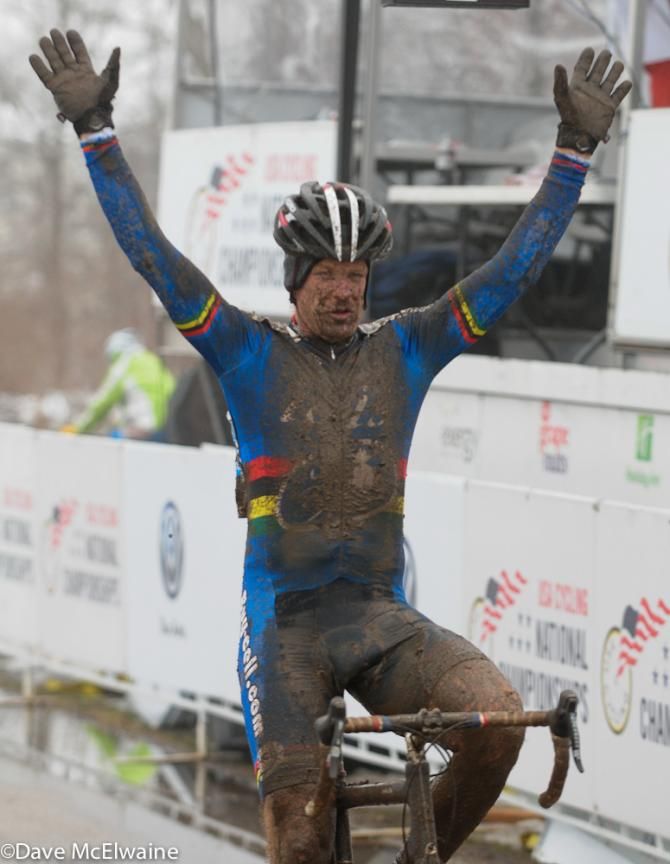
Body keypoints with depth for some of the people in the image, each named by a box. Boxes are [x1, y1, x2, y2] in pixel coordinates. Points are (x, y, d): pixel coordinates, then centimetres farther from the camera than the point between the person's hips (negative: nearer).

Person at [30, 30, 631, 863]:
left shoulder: (405, 350, 8)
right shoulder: (250, 353, 2)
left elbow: (515, 265, 5)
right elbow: (151, 254, -5)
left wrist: (576, 149, 0)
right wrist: (95, 129, -11)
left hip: (381, 619, 2)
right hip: (284, 624, -2)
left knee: (498, 718, -25)